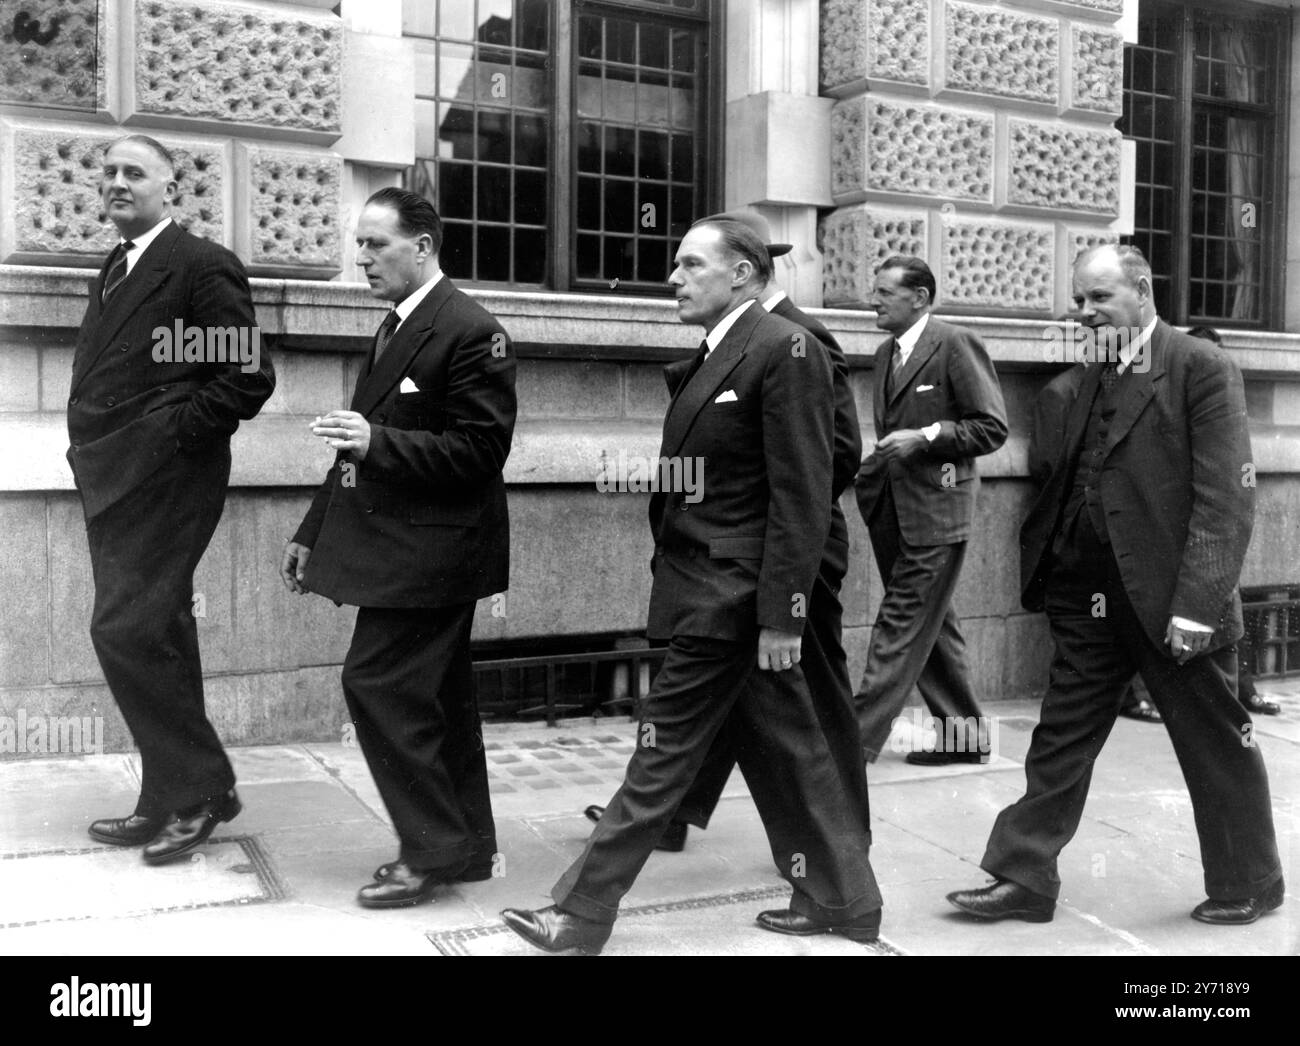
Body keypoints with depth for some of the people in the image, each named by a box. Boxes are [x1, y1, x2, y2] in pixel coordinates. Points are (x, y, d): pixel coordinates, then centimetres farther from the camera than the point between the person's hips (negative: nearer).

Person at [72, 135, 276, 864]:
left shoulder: (203, 265, -8)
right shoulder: (117, 269, 18)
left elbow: (251, 375, -14)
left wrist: (177, 432, -14)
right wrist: (94, 447, 8)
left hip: (163, 480, -9)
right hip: (114, 482, 9)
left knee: (129, 630, -11)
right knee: (153, 636, 12)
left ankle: (201, 787, 4)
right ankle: (174, 801, 21)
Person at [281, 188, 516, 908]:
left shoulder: (471, 332, -14)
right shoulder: (395, 328, 15)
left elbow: (482, 449, -19)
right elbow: (367, 447, 19)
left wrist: (376, 440, -26)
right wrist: (314, 533, 17)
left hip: (429, 551, -9)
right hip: (403, 548, 9)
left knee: (376, 683, -9)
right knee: (437, 696, 14)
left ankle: (433, 850, 4)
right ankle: (466, 847, 25)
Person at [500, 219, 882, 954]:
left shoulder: (785, 349, -12)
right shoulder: (716, 357, 15)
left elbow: (801, 495, -17)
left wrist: (781, 614, -19)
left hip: (730, 598, -9)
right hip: (711, 589, 9)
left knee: (664, 755, -1)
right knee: (784, 749, 15)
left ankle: (584, 915, 10)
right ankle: (841, 899, 27)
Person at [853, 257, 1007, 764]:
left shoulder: (956, 344, -9)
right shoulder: (886, 352, 15)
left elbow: (992, 427, -11)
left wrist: (926, 436, -18)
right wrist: (870, 473, 10)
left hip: (934, 510, -8)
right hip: (891, 509, 8)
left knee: (901, 622, -6)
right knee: (931, 626, 13)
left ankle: (860, 736, -4)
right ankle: (964, 732, 24)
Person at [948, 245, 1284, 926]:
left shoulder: (1201, 369, -9)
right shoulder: (1093, 379, 13)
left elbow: (1227, 500, -15)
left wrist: (1195, 604, -20)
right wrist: (1049, 575, 4)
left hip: (1169, 598, -6)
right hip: (1089, 600, 6)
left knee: (1217, 746, 11)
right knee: (1060, 741, 8)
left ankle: (1248, 883, 29)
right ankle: (1024, 880, 17)